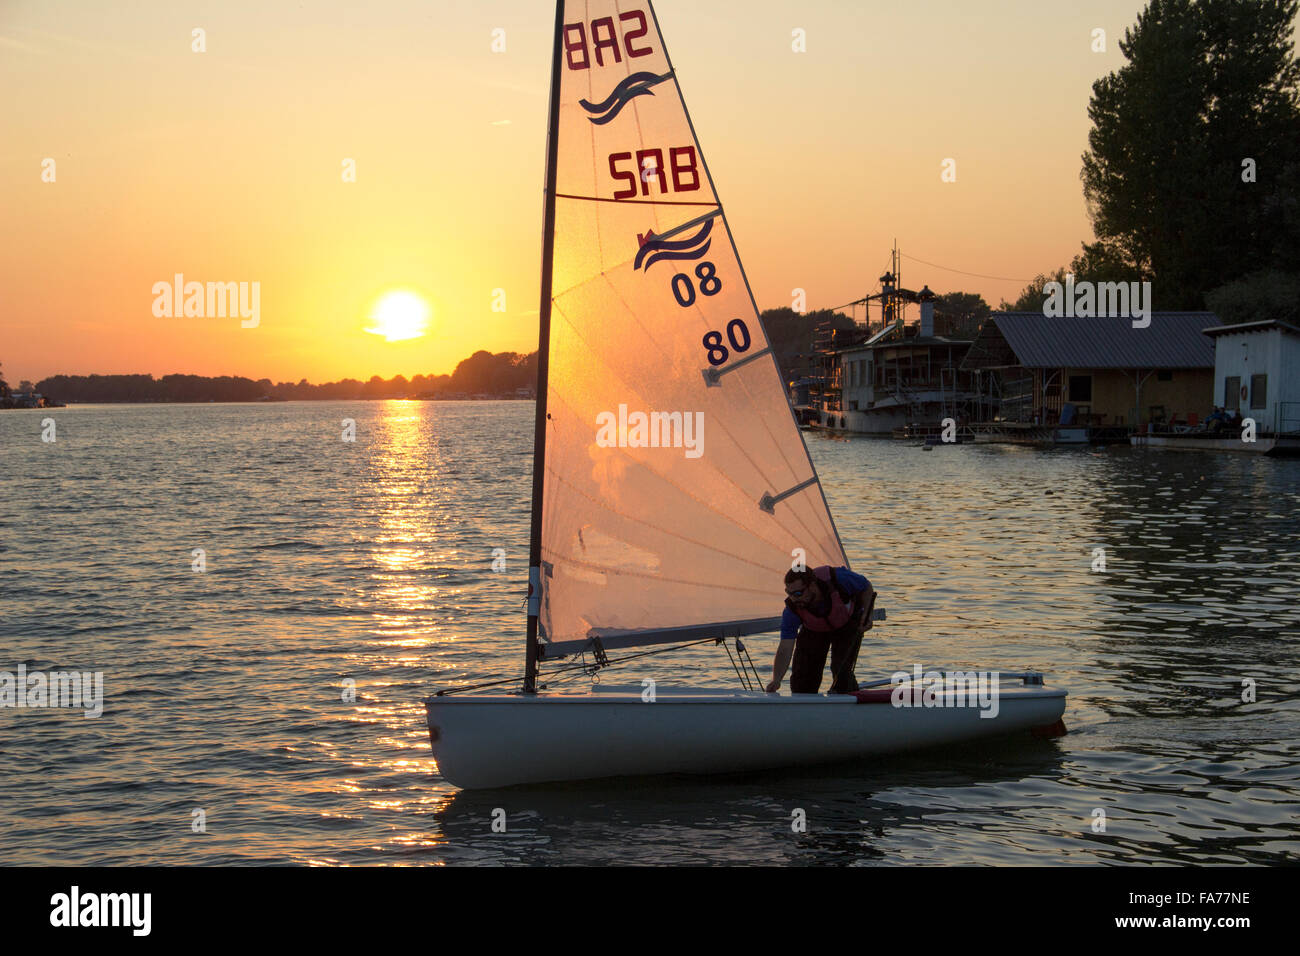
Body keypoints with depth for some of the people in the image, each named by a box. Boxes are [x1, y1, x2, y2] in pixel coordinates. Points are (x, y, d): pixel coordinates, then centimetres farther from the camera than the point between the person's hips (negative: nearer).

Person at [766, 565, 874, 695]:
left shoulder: (838, 578, -39)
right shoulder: (792, 609, -34)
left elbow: (866, 587, -16)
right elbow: (785, 648, -35)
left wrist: (866, 614, -29)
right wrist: (776, 680, -49)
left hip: (847, 622, -2)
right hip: (813, 630, 2)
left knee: (841, 671, -20)